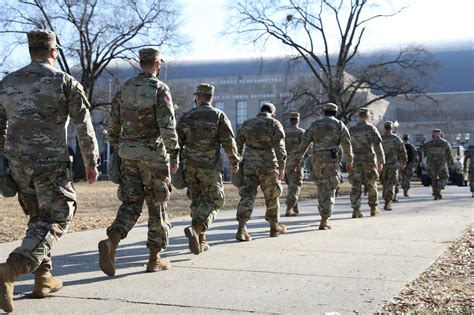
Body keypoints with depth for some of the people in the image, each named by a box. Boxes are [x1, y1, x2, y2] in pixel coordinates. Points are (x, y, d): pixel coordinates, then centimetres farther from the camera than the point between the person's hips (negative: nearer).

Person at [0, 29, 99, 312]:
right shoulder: (66, 82, -4)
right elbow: (85, 127, -5)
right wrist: (92, 162, 4)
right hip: (51, 163, -6)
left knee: (38, 218, 20)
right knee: (54, 222, -3)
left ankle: (43, 279, 20)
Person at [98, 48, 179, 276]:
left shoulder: (123, 89, 9)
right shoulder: (160, 89, -9)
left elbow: (112, 126, 10)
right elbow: (167, 126, -17)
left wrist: (119, 150, 22)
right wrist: (174, 156, -11)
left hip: (129, 155, 5)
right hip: (153, 155, -4)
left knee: (130, 204, 7)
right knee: (157, 207, 7)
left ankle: (110, 243, -18)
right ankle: (154, 259, 13)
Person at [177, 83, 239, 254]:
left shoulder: (186, 117, 5)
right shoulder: (219, 116, -4)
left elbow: (178, 142, 7)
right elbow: (228, 142, -7)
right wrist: (235, 162, 4)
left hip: (190, 166, 4)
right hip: (210, 166, -3)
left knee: (197, 201, 15)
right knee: (213, 202, 4)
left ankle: (200, 240, 15)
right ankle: (195, 229, -20)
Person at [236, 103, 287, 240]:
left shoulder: (246, 123, 11)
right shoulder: (274, 124, -1)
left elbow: (238, 145, 11)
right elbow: (280, 147, -9)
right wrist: (282, 167, -8)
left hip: (249, 165, 3)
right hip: (267, 166, -3)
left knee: (247, 195, 1)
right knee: (272, 196, 13)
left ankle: (241, 229, -14)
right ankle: (274, 226, 27)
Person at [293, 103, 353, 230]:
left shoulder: (315, 124, 9)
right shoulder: (340, 125, 3)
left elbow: (304, 143, 4)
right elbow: (347, 145, 6)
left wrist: (297, 160, 5)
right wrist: (349, 161, 19)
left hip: (317, 160, 3)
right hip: (331, 160, -3)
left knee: (321, 188, 20)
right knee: (329, 190, -3)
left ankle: (324, 217, 25)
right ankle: (323, 222, -11)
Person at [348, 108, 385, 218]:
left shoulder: (351, 130, 4)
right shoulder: (371, 129, -4)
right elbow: (378, 146, -6)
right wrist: (381, 162, -1)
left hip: (355, 162, 2)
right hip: (369, 160, -2)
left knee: (356, 186, 2)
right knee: (371, 185, 12)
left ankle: (356, 210, -7)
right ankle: (374, 208, 20)